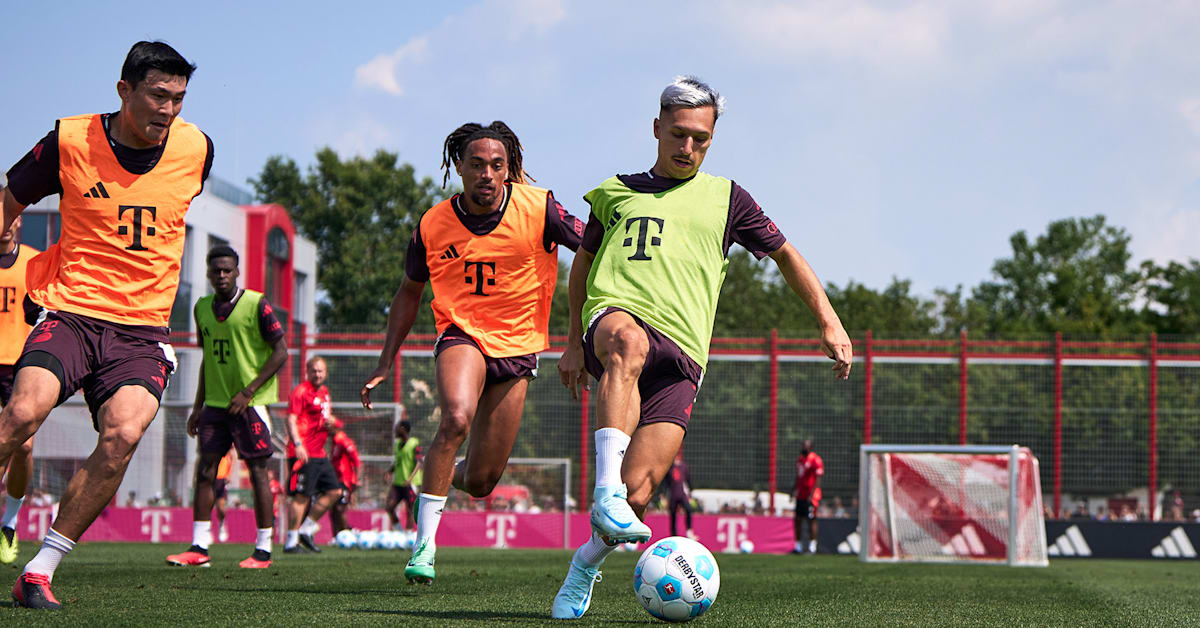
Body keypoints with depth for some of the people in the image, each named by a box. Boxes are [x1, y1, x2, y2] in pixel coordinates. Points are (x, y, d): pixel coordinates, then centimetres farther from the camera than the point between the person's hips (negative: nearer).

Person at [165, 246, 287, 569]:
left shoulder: (256, 305, -8)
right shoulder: (202, 307, 11)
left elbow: (280, 352, -8)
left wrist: (248, 391, -14)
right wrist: (198, 405, 15)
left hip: (250, 403, -6)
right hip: (215, 403, 6)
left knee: (257, 470, -3)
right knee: (205, 469, 0)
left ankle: (263, 550, 2)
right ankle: (199, 547, 2)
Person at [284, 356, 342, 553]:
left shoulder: (324, 392, 19)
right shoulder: (301, 391, -8)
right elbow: (291, 420, -15)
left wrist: (330, 421, 6)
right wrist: (297, 444, -27)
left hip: (319, 454, 9)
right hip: (303, 453, -9)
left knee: (335, 491, 8)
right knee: (302, 496, -10)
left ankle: (306, 530, 15)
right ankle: (291, 541, -6)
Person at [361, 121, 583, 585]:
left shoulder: (539, 209, -13)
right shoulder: (434, 224, -7)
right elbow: (409, 293, 8)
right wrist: (385, 364, 6)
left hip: (517, 346, 1)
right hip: (462, 334, -1)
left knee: (480, 482, 2)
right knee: (456, 418, -34)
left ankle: (449, 475, 42)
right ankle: (424, 546, -24)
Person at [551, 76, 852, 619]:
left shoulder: (725, 198, 20)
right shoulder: (617, 192, 22)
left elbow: (785, 255, 26)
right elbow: (583, 264, 33)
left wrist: (830, 324, 17)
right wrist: (574, 344, 29)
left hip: (680, 354, 0)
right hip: (614, 316, 0)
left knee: (637, 495, -15)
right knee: (628, 342, -43)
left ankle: (587, 563, 17)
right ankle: (605, 494, -50)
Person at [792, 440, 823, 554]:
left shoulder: (815, 460, -12)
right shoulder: (799, 459, 14)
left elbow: (818, 479, -15)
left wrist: (811, 494, -22)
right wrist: (794, 489, 20)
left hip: (811, 496, -8)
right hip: (800, 496, 8)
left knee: (811, 520, -6)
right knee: (797, 520, 8)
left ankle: (812, 547, -2)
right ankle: (798, 546, 16)